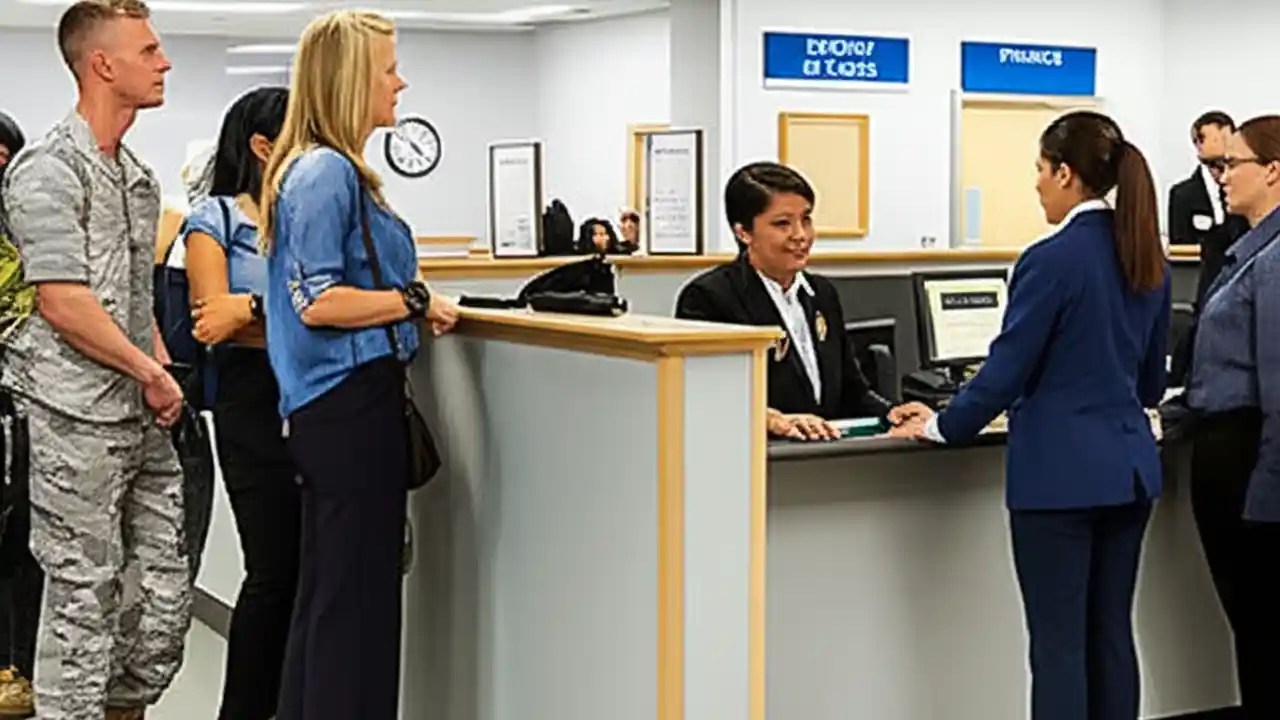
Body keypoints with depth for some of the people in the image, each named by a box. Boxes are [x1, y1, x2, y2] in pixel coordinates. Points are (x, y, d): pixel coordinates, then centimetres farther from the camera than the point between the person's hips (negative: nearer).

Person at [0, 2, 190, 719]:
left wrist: (164, 371, 7)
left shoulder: (138, 175, 16)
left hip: (146, 419, 8)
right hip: (78, 420, -8)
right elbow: (64, 304, -17)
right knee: (85, 604, -1)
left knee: (167, 598, 10)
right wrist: (153, 375, -10)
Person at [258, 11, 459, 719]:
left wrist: (413, 300, 13)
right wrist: (416, 302, -13)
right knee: (357, 596, -4)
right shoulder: (325, 172, -15)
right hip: (350, 403, -10)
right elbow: (316, 303, -21)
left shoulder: (333, 170, 14)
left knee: (325, 592, 17)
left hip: (341, 403, 10)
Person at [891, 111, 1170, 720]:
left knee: (1059, 643, -1)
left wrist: (941, 427, 3)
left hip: (1061, 472, -7)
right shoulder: (1147, 257, 8)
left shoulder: (1052, 261, -15)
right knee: (1111, 634, 13)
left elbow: (1006, 371, -12)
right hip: (1129, 465, 8)